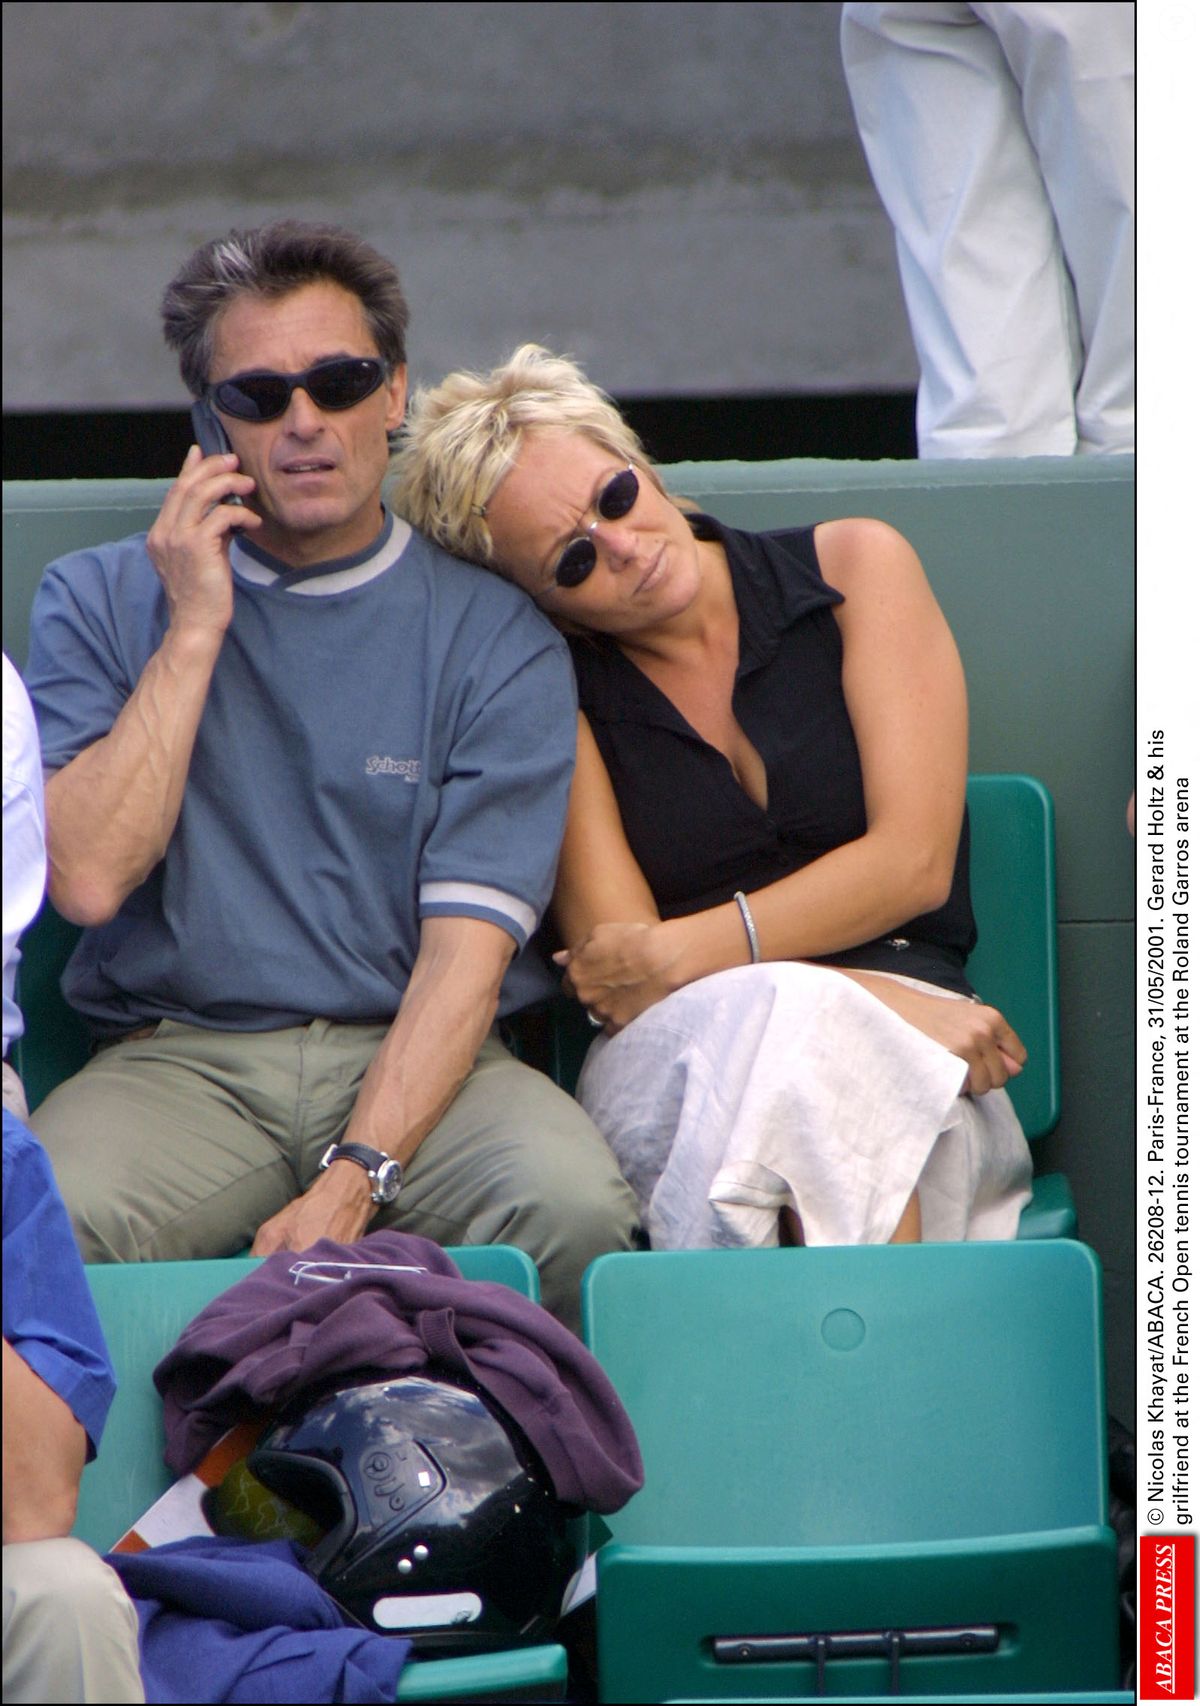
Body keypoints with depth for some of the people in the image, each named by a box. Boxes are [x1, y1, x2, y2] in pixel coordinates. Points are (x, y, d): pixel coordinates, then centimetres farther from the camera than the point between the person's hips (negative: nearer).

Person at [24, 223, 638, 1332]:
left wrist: (355, 1180, -19)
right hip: (180, 1061, 0)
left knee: (567, 1203, -32)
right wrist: (195, 629, -3)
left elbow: (468, 944, -4)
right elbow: (88, 878, -3)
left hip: (415, 1067, 0)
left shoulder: (495, 638, 6)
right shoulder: (99, 604, 12)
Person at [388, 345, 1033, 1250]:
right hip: (674, 1064, 0)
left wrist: (683, 954, -7)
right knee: (792, 1012, -36)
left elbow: (914, 861, 3)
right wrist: (914, 1017, -14)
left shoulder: (857, 567, 10)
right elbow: (617, 985, -3)